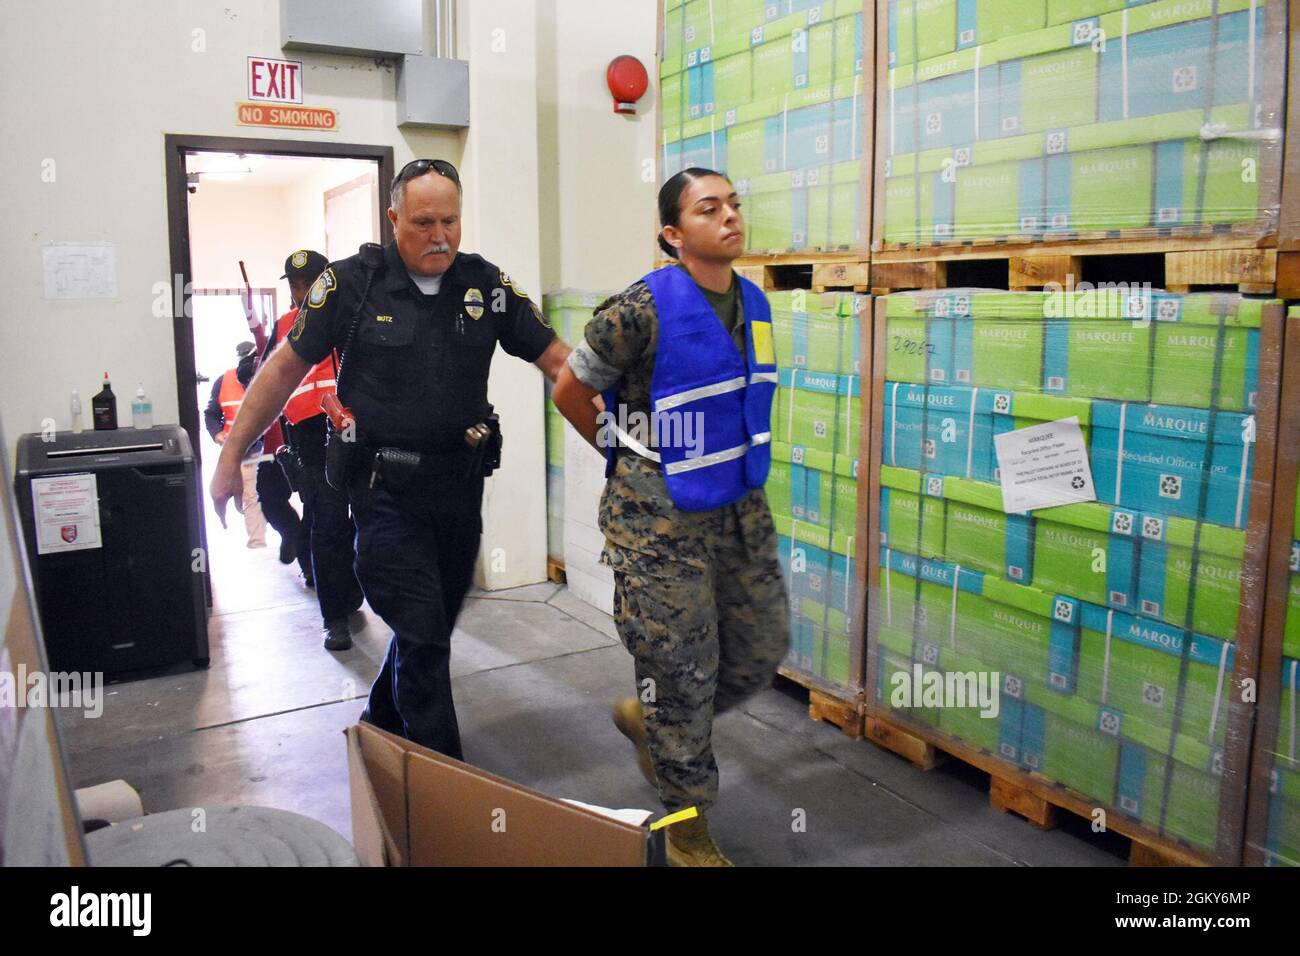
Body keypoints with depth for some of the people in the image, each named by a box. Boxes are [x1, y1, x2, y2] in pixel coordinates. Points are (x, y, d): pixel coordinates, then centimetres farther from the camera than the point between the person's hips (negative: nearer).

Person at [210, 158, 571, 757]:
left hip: (461, 482, 4)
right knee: (422, 639, -4)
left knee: (431, 631, 17)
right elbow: (286, 367, 0)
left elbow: (555, 357, 2)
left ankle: (380, 730, 42)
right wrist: (231, 455, 0)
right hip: (386, 489, -4)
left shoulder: (487, 284, 2)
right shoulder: (353, 283, -6)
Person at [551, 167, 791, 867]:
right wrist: (628, 455, 5)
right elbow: (570, 392, -5)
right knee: (683, 669, 3)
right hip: (660, 518, -7)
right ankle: (688, 829, 25)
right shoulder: (642, 310, -17)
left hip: (740, 508, 7)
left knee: (762, 649, 14)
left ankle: (646, 718, 40)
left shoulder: (755, 305, 5)